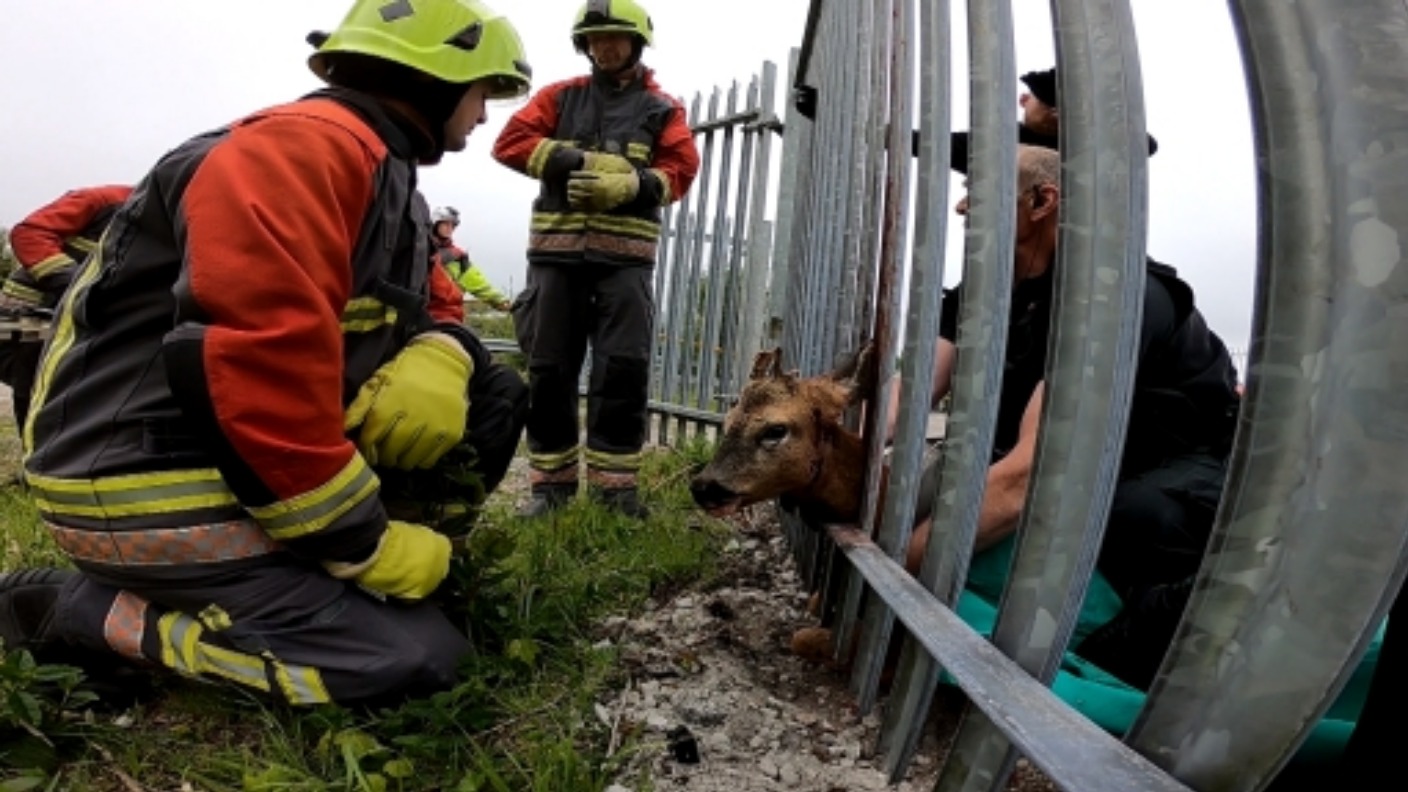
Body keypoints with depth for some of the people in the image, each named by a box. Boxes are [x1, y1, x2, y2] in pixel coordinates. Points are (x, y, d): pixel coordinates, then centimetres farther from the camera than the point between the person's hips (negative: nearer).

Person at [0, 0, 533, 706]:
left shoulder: (385, 174, 14)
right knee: (415, 654, -16)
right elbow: (267, 368, -29)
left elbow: (436, 305, 16)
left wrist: (442, 358, -11)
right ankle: (81, 608, -3)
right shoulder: (310, 146, -19)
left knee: (490, 396, 4)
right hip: (149, 491, -9)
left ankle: (278, 577, 7)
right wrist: (368, 546, -20)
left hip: (255, 460, 9)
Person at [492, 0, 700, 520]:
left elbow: (680, 172, -1)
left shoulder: (662, 109, 11)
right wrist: (585, 162, -9)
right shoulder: (560, 97, 15)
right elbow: (511, 141, 2)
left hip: (625, 256, -1)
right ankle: (552, 479, 12)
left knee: (623, 368, -7)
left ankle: (614, 480, 2)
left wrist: (627, 185, -20)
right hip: (556, 250, 2)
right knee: (549, 368, 2)